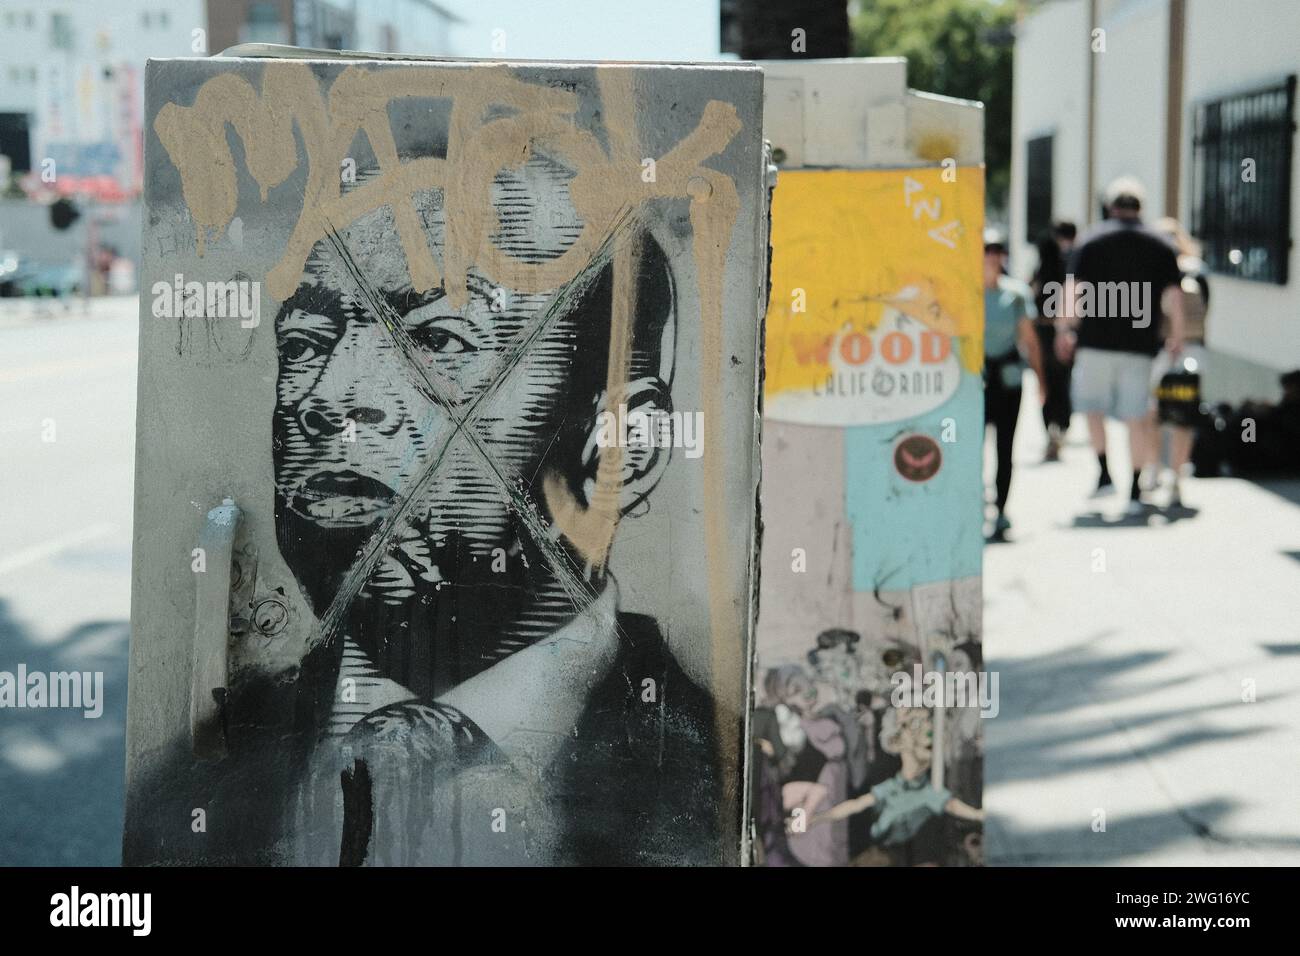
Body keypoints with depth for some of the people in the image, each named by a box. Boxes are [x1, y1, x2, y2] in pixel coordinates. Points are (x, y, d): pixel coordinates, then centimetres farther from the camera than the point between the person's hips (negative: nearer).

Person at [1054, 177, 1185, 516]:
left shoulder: (1092, 240, 3)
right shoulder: (1161, 246, 6)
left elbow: (1071, 290, -4)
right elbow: (1173, 297, 2)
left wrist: (1064, 330, 2)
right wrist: (1177, 338, 11)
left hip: (1096, 343, -1)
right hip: (1140, 346, 1)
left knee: (1092, 408, 15)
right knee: (1137, 419, 6)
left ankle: (1104, 474, 4)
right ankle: (1135, 491, 4)